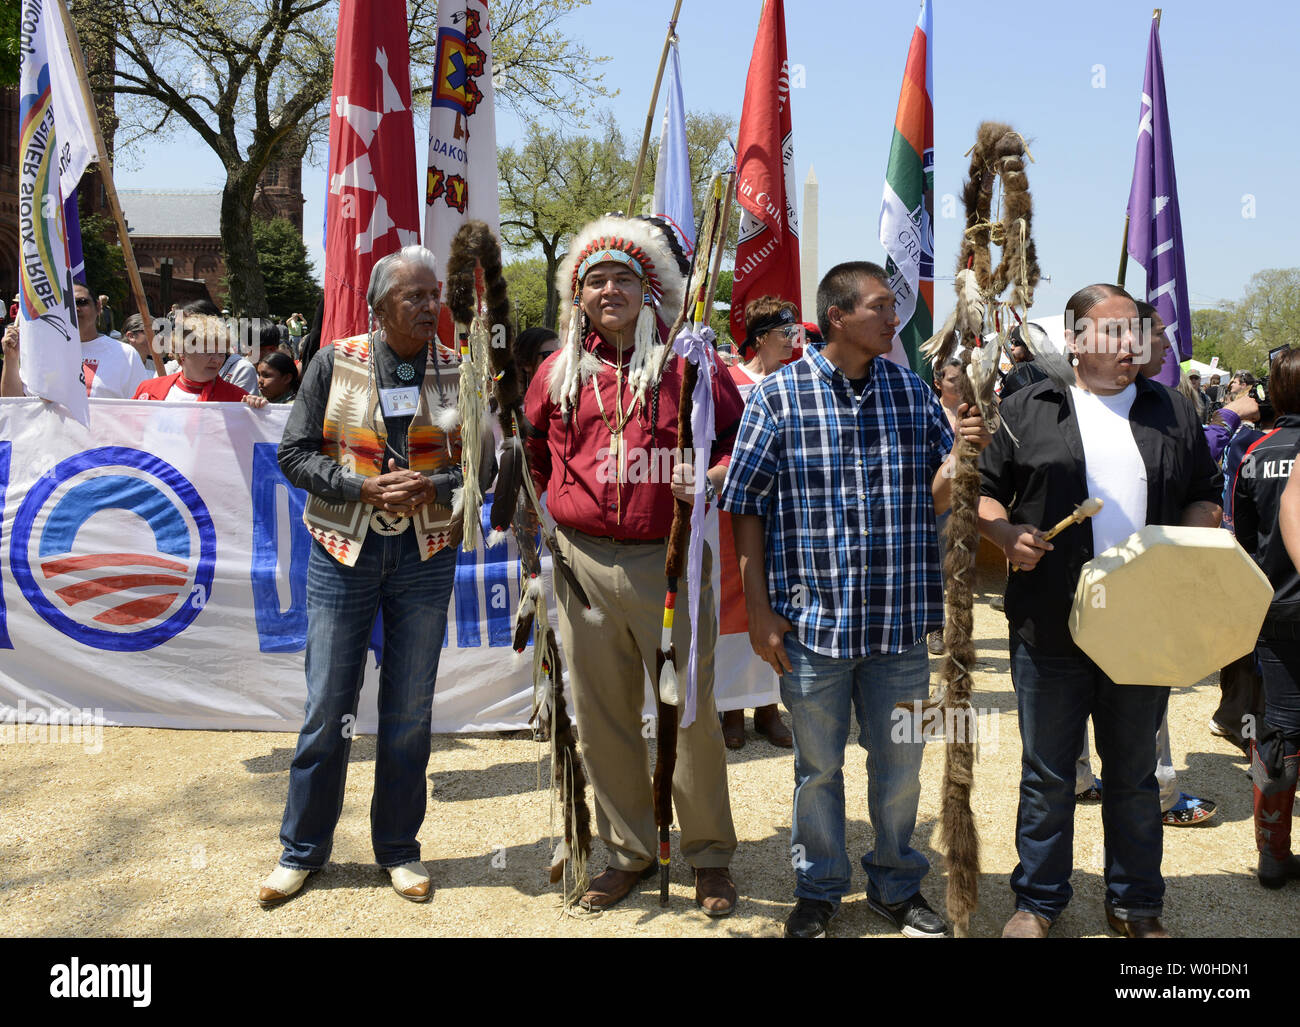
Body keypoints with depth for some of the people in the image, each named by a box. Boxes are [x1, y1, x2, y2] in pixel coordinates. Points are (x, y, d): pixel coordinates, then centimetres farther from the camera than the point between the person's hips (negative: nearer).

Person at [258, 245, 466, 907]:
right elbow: (295, 454, -2)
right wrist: (364, 488, -16)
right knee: (328, 707, 5)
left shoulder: (455, 373, 2)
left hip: (425, 555, 1)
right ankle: (303, 848, 23)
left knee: (410, 710, 9)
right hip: (343, 554, -1)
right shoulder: (334, 365, -2)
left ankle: (398, 847, 25)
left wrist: (431, 486, -16)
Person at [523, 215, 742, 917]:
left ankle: (710, 854, 23)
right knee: (601, 714, 11)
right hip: (584, 562, 3)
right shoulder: (559, 371, 10)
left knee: (689, 712, 4)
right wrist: (539, 508, 10)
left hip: (669, 560, -3)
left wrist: (719, 473, -12)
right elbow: (530, 446, 23)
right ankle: (629, 850, 29)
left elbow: (741, 433, 7)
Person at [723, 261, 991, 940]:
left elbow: (934, 500, 7)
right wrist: (758, 610, -6)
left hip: (899, 619, 3)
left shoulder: (914, 393, 5)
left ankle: (897, 885, 34)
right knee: (818, 764, 12)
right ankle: (818, 889, 31)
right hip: (812, 619, -2)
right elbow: (746, 506, -3)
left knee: (900, 761, 13)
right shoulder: (778, 395, -4)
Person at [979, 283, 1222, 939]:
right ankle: (1037, 902, 25)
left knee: (1134, 774, 14)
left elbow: (1206, 496, 13)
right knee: (1047, 775, 9)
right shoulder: (1028, 411, 2)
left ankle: (1136, 905, 30)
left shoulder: (1172, 413, 10)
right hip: (1050, 632, -2)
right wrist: (1006, 534, -14)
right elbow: (980, 489, 4)